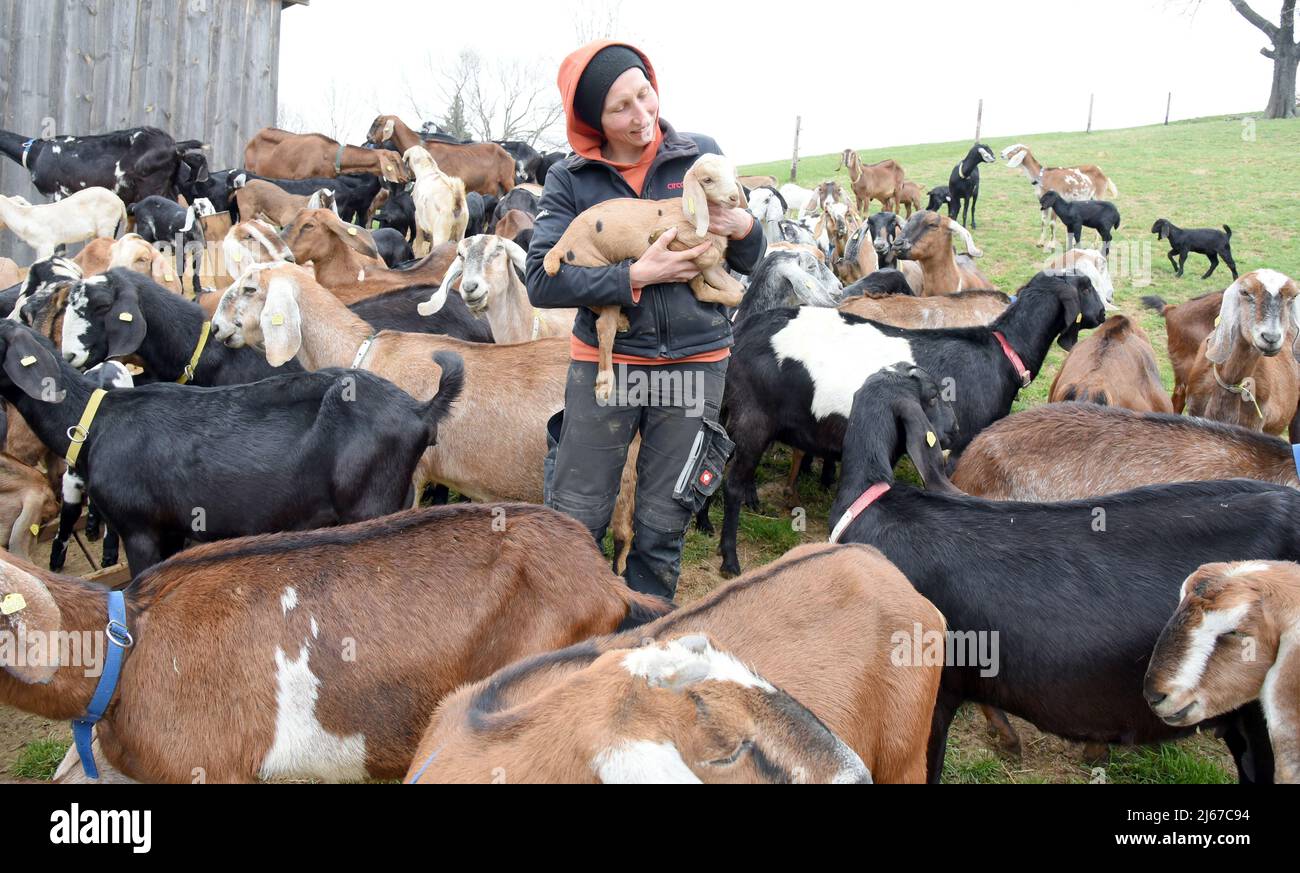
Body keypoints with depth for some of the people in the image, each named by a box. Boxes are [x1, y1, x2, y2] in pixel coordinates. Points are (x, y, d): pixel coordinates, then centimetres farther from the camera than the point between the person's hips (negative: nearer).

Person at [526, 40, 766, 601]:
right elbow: (541, 282, -13)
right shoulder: (570, 179, -3)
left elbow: (748, 262, 9)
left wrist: (744, 228, -14)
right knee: (575, 523, 3)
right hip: (604, 361, -1)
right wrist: (638, 276, -20)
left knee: (661, 532, 9)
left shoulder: (701, 155, 1)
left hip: (694, 362, 1)